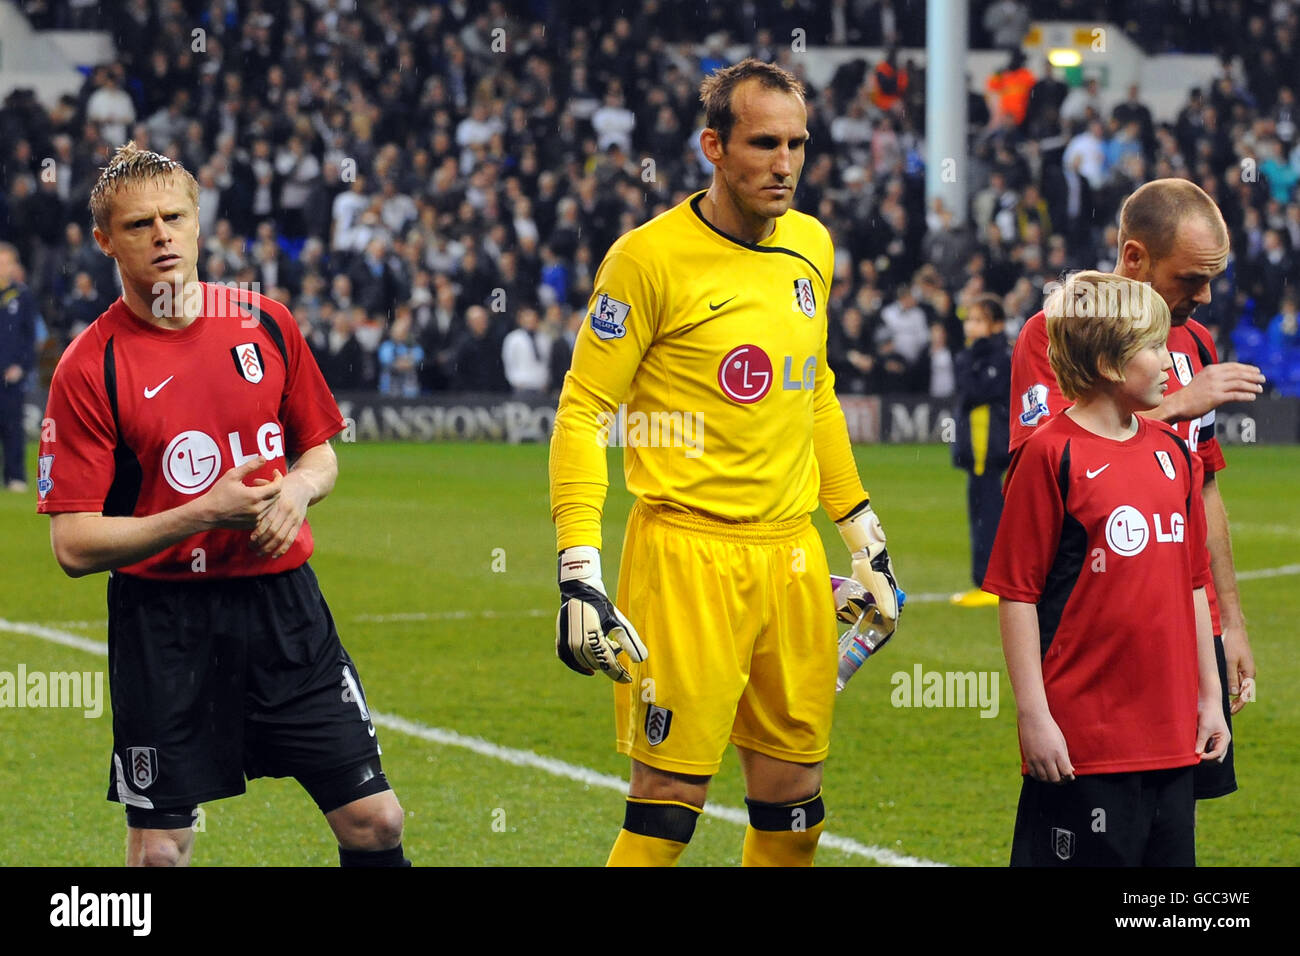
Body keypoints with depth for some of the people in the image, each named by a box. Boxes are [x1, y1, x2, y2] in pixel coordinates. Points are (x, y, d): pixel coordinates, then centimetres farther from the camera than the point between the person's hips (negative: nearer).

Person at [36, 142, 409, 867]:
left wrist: (298, 488, -5)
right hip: (162, 616, -3)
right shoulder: (90, 368, -8)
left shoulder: (266, 324, 5)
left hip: (282, 596, 3)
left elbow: (320, 452, 18)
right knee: (160, 849, -1)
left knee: (375, 820, -1)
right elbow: (74, 545, -11)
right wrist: (205, 515, -20)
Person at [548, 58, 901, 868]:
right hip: (689, 551, -6)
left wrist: (865, 536, 22)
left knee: (793, 801, 7)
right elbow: (582, 414, -7)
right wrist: (579, 570, -14)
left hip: (794, 557, 6)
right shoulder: (650, 258, -8)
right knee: (671, 798, -8)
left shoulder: (812, 246, 11)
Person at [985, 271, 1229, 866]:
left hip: (1170, 736, 7)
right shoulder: (1052, 455, -9)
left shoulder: (1173, 453, 11)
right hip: (1081, 740, -7)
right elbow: (1017, 594, -9)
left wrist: (1210, 695, 16)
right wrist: (1034, 716, -12)